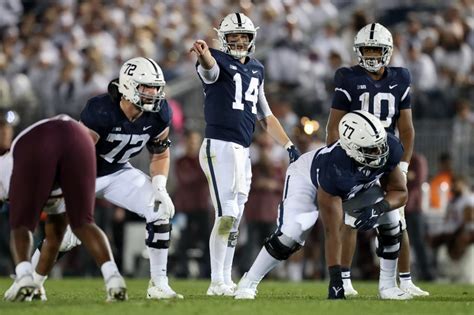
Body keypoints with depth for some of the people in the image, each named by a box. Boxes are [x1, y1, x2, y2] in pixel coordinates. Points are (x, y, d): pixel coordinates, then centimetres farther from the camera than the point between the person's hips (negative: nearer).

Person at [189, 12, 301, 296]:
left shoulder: (256, 70, 17)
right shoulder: (218, 62, -5)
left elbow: (265, 115, 24)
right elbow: (210, 67, -32)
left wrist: (289, 145, 18)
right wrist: (204, 55, -56)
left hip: (243, 151, 7)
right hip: (219, 146, -7)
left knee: (235, 218, 10)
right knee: (227, 214, -13)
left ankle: (226, 281, 16)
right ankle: (217, 282, -10)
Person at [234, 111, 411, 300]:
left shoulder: (389, 150, -34)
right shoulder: (333, 170, -45)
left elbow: (400, 192, -16)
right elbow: (332, 232, -40)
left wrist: (379, 208, -39)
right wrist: (335, 279, -41)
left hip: (357, 186, 6)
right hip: (307, 178, -5)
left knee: (390, 221, -9)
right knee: (291, 234, -23)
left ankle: (387, 286, 7)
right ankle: (248, 283, -6)